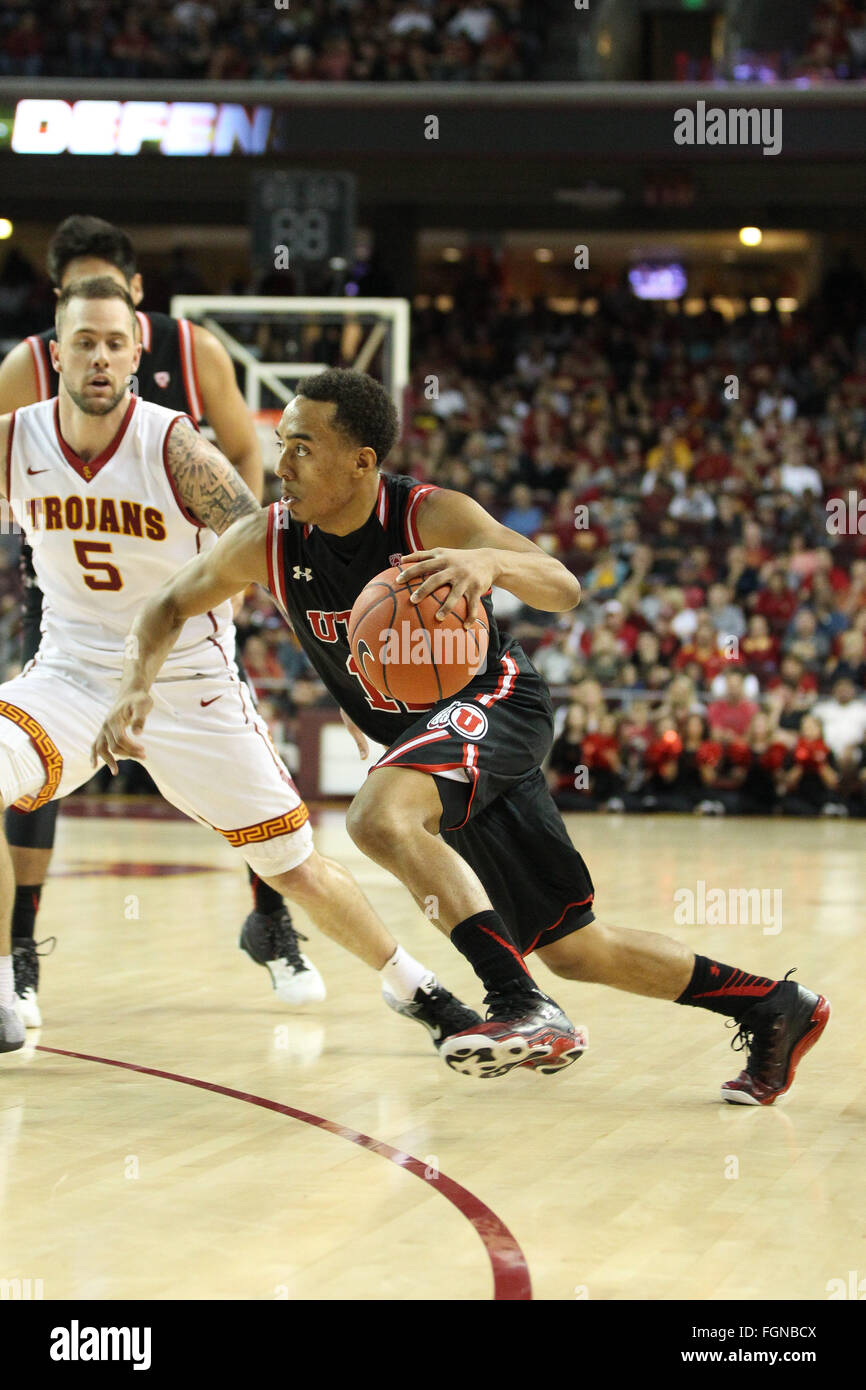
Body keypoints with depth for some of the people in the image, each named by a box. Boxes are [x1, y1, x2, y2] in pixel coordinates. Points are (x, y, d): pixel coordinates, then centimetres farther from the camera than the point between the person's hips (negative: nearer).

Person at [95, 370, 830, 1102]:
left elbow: (564, 590, -33)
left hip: (494, 702, -6)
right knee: (571, 948, 8)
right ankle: (775, 1007, 22)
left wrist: (491, 561, -54)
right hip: (416, 730, 7)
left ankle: (527, 1010, -36)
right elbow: (171, 606, 5)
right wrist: (138, 685, -16)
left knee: (379, 816, -36)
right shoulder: (268, 541, -9)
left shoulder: (432, 517, -23)